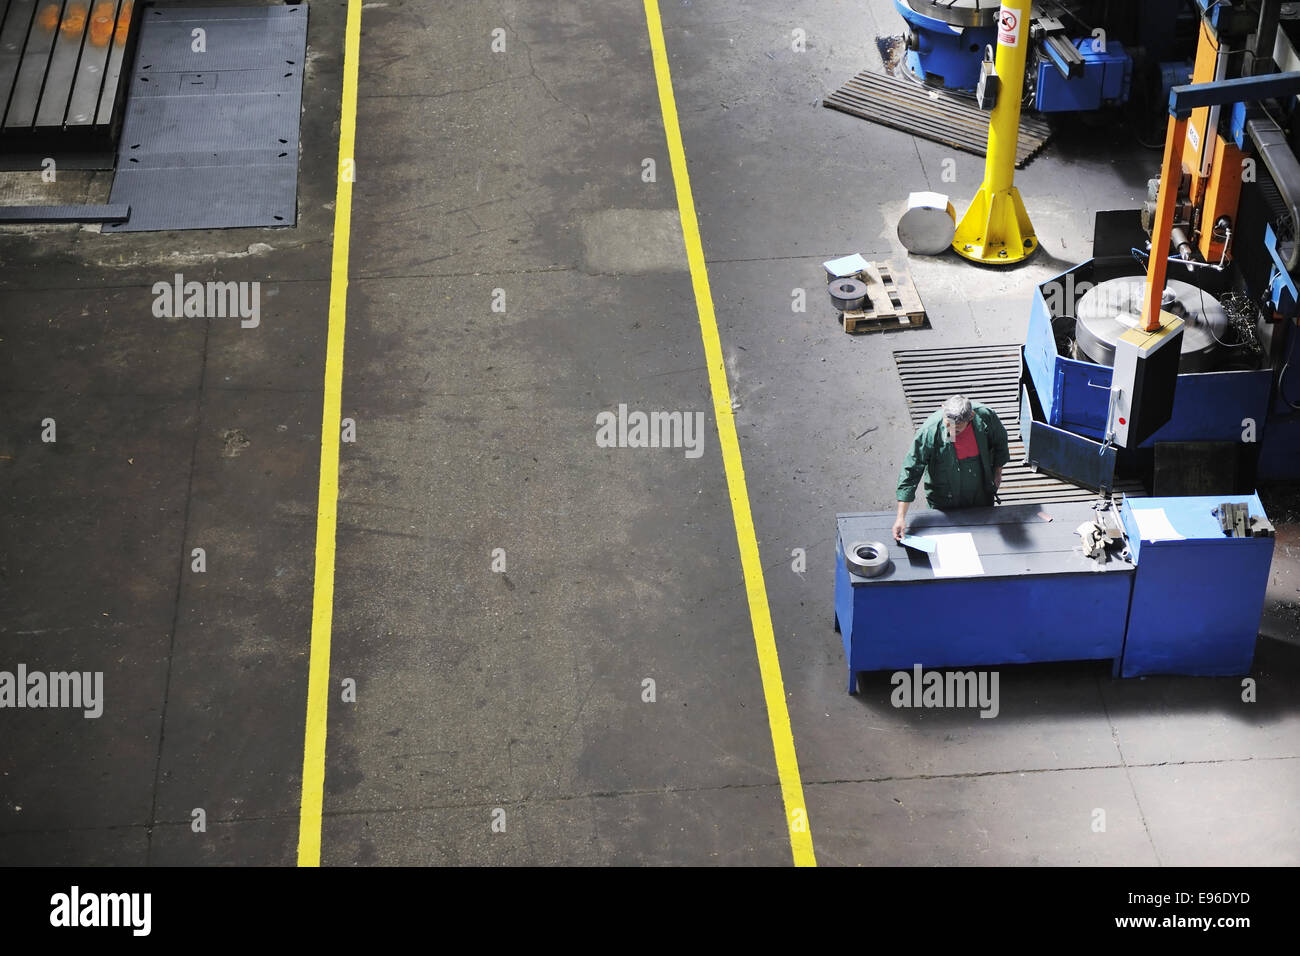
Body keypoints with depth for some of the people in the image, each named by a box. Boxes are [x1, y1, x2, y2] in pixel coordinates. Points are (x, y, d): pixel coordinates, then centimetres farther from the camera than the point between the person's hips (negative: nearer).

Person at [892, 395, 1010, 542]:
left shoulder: (985, 416, -24)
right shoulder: (929, 431, -31)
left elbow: (1000, 441, 1)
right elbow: (910, 472, -26)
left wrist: (997, 472, 12)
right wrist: (901, 517, -29)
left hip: (982, 497, 3)